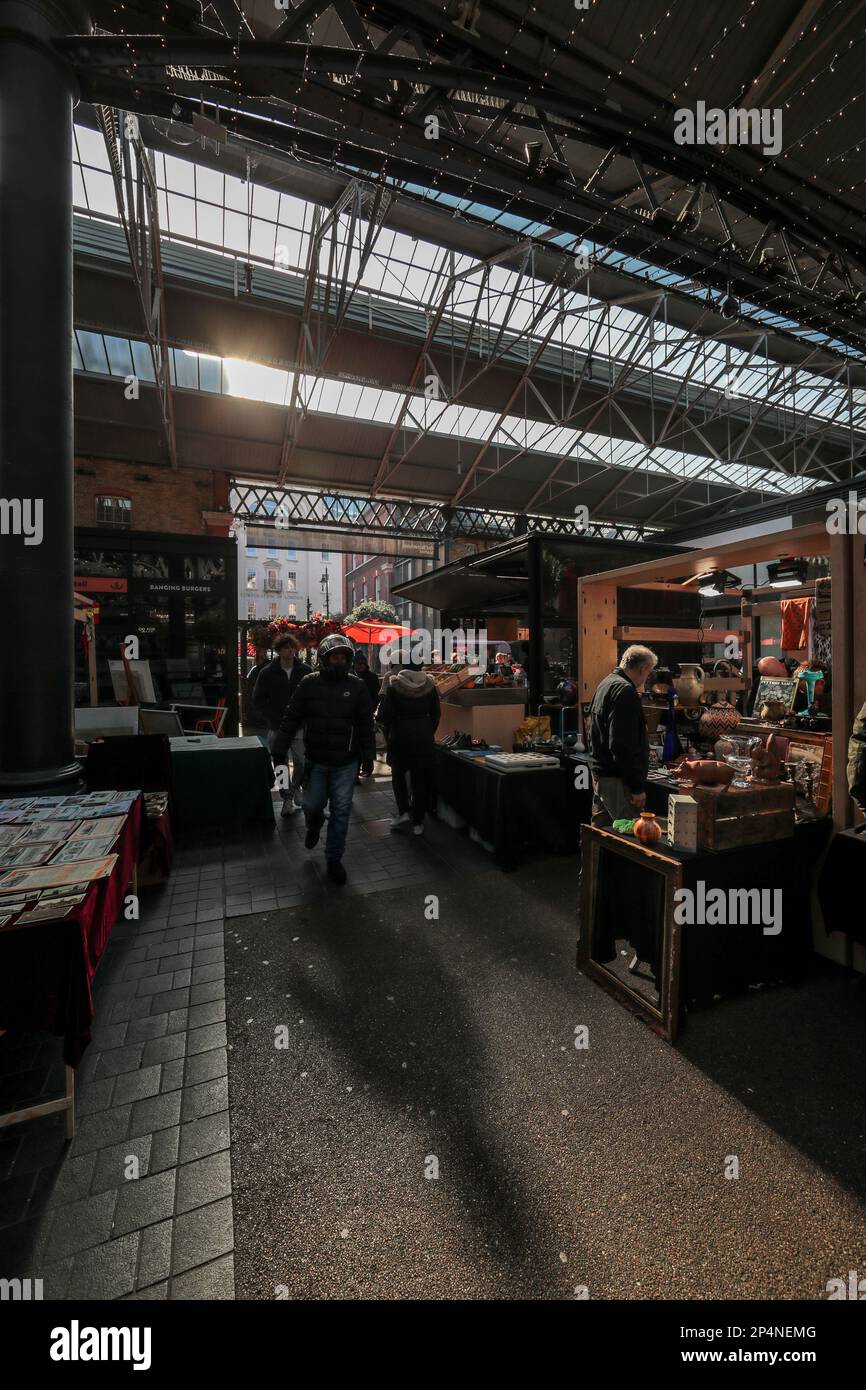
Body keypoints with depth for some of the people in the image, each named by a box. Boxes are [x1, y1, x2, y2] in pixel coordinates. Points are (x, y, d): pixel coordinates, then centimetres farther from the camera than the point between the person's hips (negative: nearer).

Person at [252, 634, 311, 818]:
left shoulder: (306, 670, 0)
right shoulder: (267, 672, 1)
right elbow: (258, 699, 5)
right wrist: (273, 718, -5)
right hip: (276, 727, 1)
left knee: (302, 762, -6)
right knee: (280, 765, 7)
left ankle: (295, 787, 25)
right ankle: (287, 799, 23)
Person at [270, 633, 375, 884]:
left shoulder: (357, 686, -3)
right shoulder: (309, 683, -3)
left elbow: (366, 724, 1)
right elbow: (291, 719, 1)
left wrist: (368, 757, 0)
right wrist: (279, 750, -1)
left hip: (346, 763, 0)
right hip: (316, 761, 1)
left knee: (341, 811, 5)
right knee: (313, 804, 11)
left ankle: (334, 859, 23)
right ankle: (314, 827, 48)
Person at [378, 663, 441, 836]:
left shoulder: (394, 685, -10)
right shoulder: (429, 685, 0)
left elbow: (385, 716, -12)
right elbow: (436, 714, 6)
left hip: (400, 737, -2)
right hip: (423, 738, 2)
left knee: (398, 773, 21)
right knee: (420, 779, 9)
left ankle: (403, 812, 11)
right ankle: (417, 823, 13)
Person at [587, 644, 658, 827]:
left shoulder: (606, 683, 15)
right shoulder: (625, 691, -17)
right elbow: (623, 746, -24)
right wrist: (637, 786, -19)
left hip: (599, 772, 10)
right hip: (616, 778, -10)